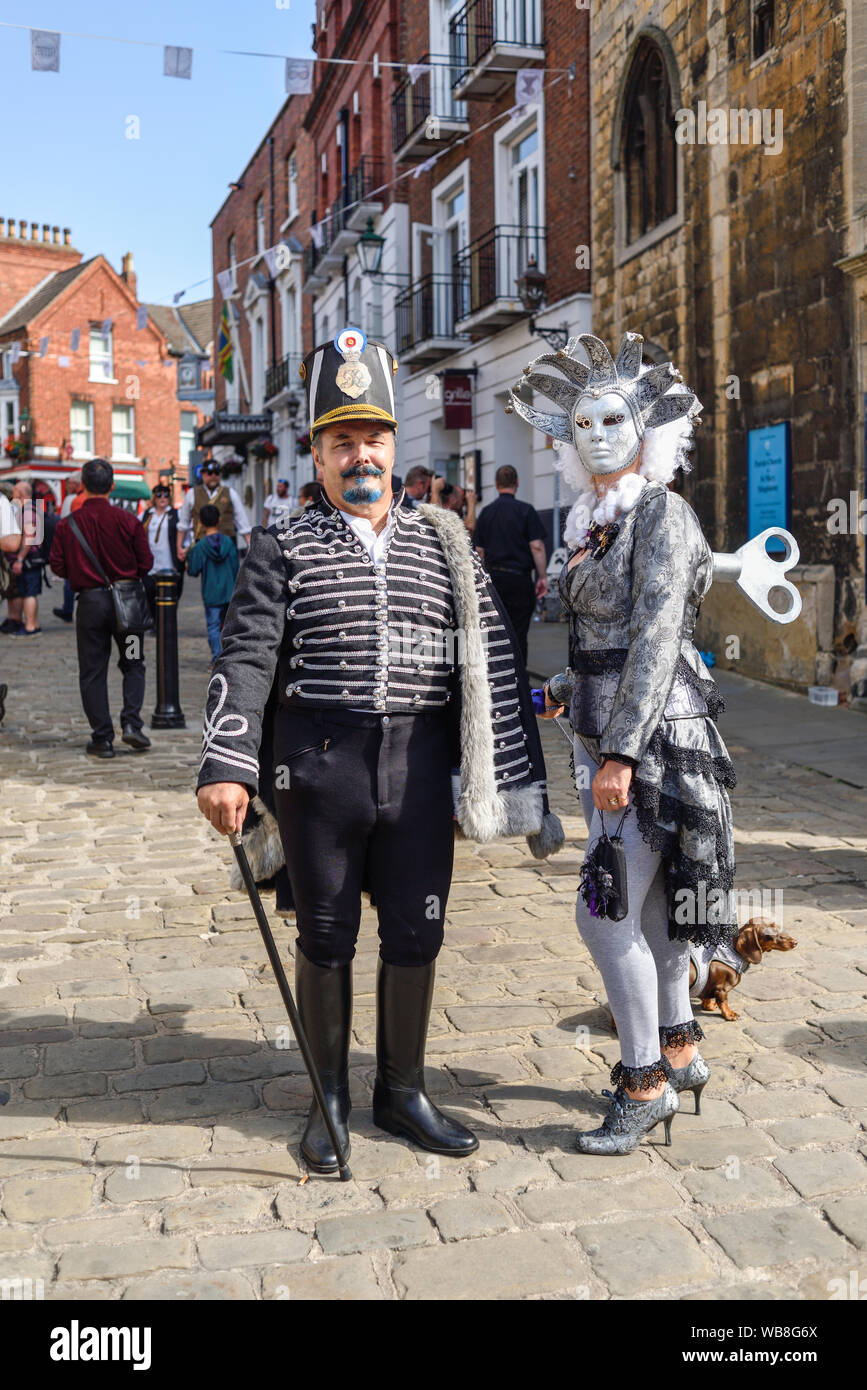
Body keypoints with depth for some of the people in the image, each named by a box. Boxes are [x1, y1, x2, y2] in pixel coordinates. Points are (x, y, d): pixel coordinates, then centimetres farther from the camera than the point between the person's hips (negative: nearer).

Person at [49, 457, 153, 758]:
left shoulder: (67, 524, -4)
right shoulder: (128, 520, -7)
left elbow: (58, 567, 0)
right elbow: (146, 562, -2)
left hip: (90, 601, 0)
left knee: (92, 672, 7)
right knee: (133, 664, 15)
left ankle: (102, 739, 8)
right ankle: (131, 722, -1)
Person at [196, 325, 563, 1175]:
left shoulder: (443, 545, 10)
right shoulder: (284, 550, 3)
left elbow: (491, 665, 9)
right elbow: (245, 659, -6)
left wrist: (511, 785, 6)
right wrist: (226, 768, -20)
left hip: (419, 773, 2)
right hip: (318, 768, -2)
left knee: (415, 938, 10)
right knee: (325, 940, 10)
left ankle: (402, 1093, 30)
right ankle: (328, 1099, 29)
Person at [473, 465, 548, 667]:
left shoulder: (486, 512, 7)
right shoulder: (525, 510, -6)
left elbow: (479, 550, 9)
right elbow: (536, 546, -10)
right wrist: (542, 576, -5)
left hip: (493, 577, 4)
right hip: (519, 578, -4)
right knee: (518, 634, 0)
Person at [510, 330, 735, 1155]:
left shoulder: (663, 515, -13)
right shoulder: (591, 521, 12)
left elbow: (656, 638, -20)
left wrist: (621, 754, -24)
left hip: (653, 732, -8)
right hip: (600, 727, 8)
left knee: (607, 911, -7)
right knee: (648, 900, 17)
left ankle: (645, 1085, 9)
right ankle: (679, 1049, 32)